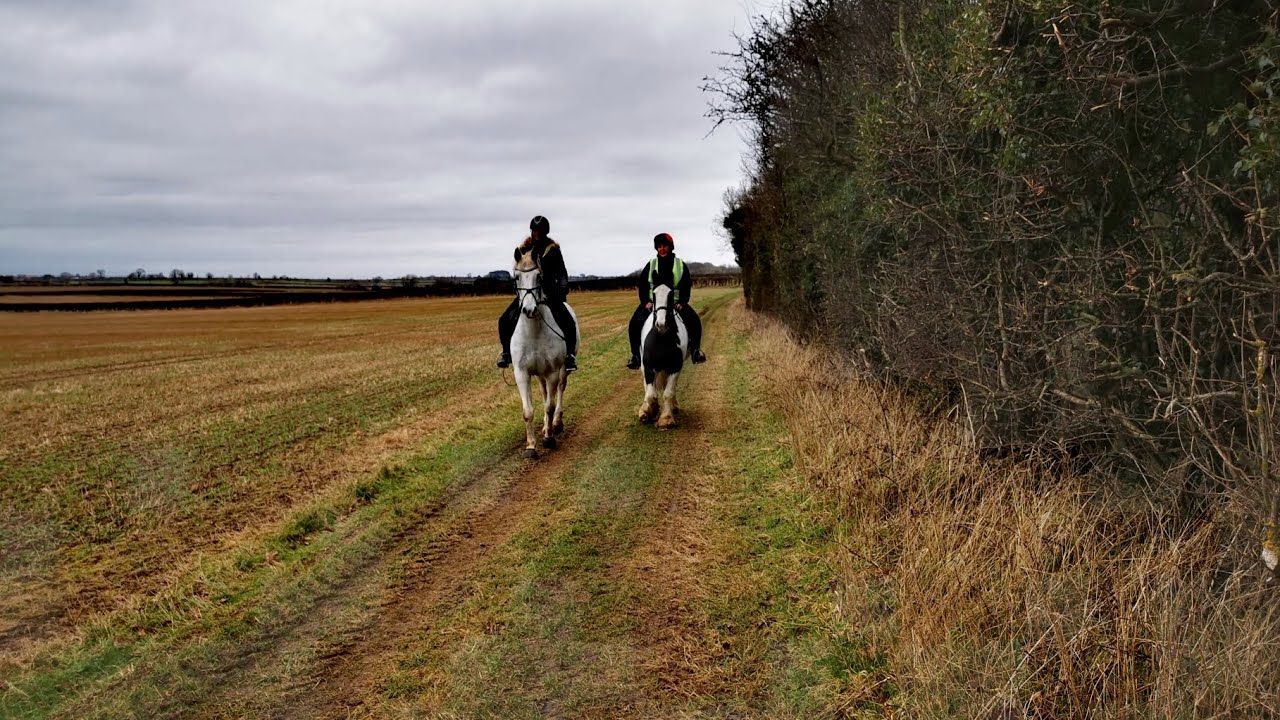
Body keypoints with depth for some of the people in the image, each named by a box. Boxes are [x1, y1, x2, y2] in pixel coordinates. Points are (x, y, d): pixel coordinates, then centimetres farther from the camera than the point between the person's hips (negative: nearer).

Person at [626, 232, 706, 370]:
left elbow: (687, 286, 0)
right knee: (635, 323, -20)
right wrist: (646, 302, -12)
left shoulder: (680, 264, 3)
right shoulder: (651, 264, 4)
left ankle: (695, 350, -2)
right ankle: (635, 355, -8)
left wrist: (682, 303, -15)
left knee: (694, 321, -19)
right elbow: (642, 285, 2)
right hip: (652, 302, 0)